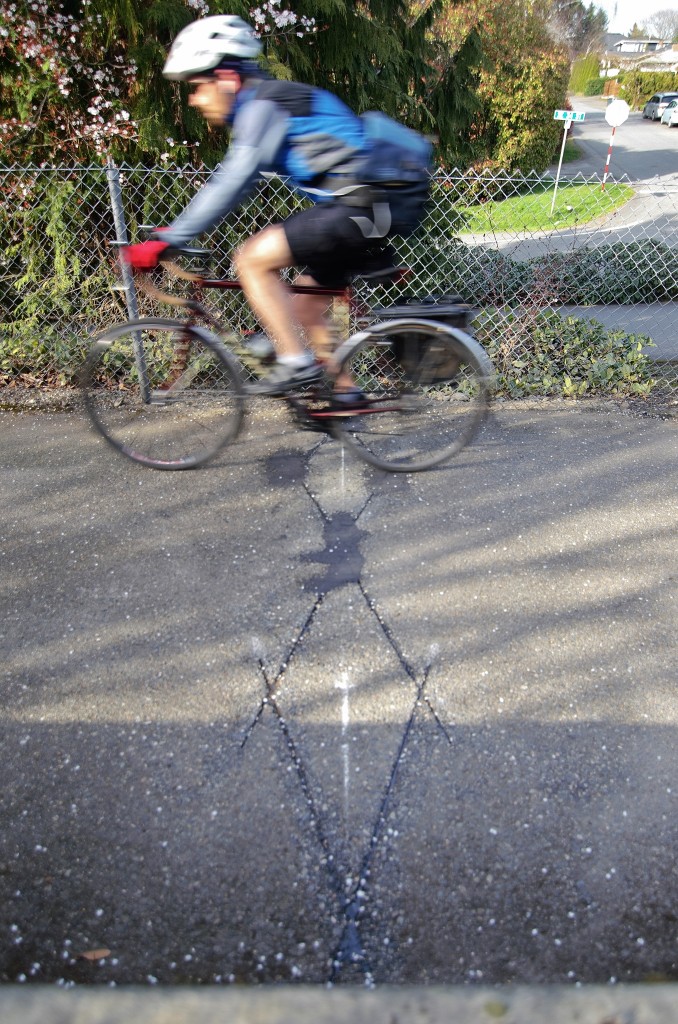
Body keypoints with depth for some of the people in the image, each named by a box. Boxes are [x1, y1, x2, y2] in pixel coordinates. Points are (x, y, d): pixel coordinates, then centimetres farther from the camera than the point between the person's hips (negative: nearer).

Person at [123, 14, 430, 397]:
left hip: (364, 206, -10)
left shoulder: (264, 104, -9)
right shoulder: (270, 104, 21)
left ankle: (297, 363, -10)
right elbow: (229, 182, 23)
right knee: (306, 307, 17)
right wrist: (169, 233, 20)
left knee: (252, 259, -13)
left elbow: (231, 185, -18)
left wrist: (167, 240, -17)